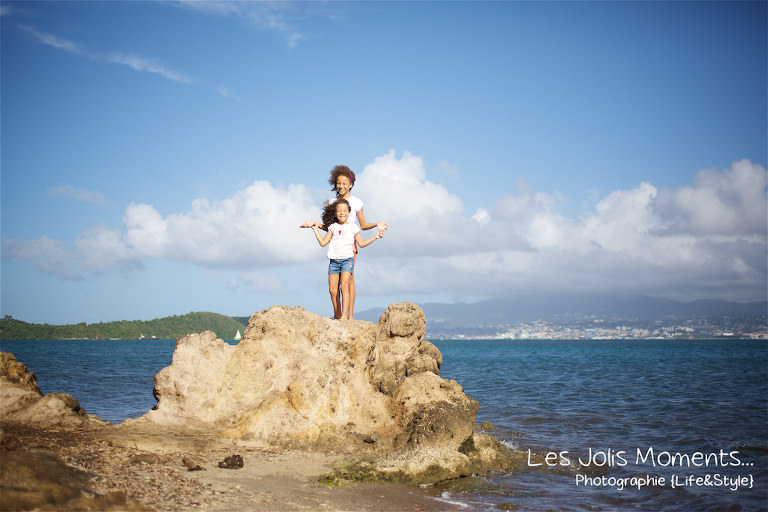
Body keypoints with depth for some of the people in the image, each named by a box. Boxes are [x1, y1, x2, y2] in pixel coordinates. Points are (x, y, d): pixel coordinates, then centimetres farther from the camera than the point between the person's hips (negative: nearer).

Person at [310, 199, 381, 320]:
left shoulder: (353, 227, 10)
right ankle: (337, 314, 12)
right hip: (334, 260, 3)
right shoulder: (333, 227, 16)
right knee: (332, 289, -2)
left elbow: (361, 243, 15)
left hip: (347, 259, -3)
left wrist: (375, 237, 8)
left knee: (344, 287, -17)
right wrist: (316, 230, 15)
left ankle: (344, 315, -19)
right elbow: (323, 243, 17)